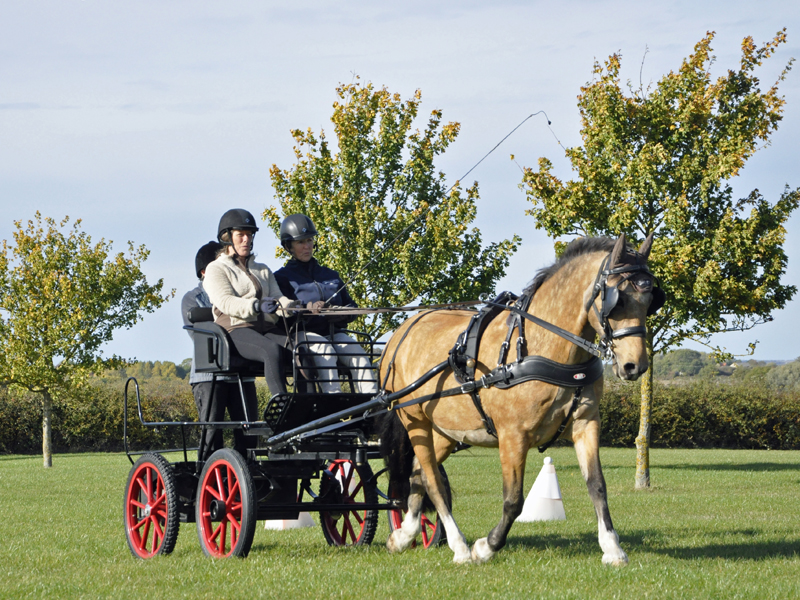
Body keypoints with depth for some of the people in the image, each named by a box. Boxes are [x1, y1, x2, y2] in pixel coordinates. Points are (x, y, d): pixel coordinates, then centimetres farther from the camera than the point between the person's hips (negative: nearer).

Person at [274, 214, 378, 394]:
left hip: (334, 332, 4)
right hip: (303, 334, -4)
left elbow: (350, 305, 22)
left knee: (359, 354, -26)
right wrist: (305, 309, -25)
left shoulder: (330, 275, 27)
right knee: (326, 352, -37)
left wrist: (342, 314, -3)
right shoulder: (282, 277, 12)